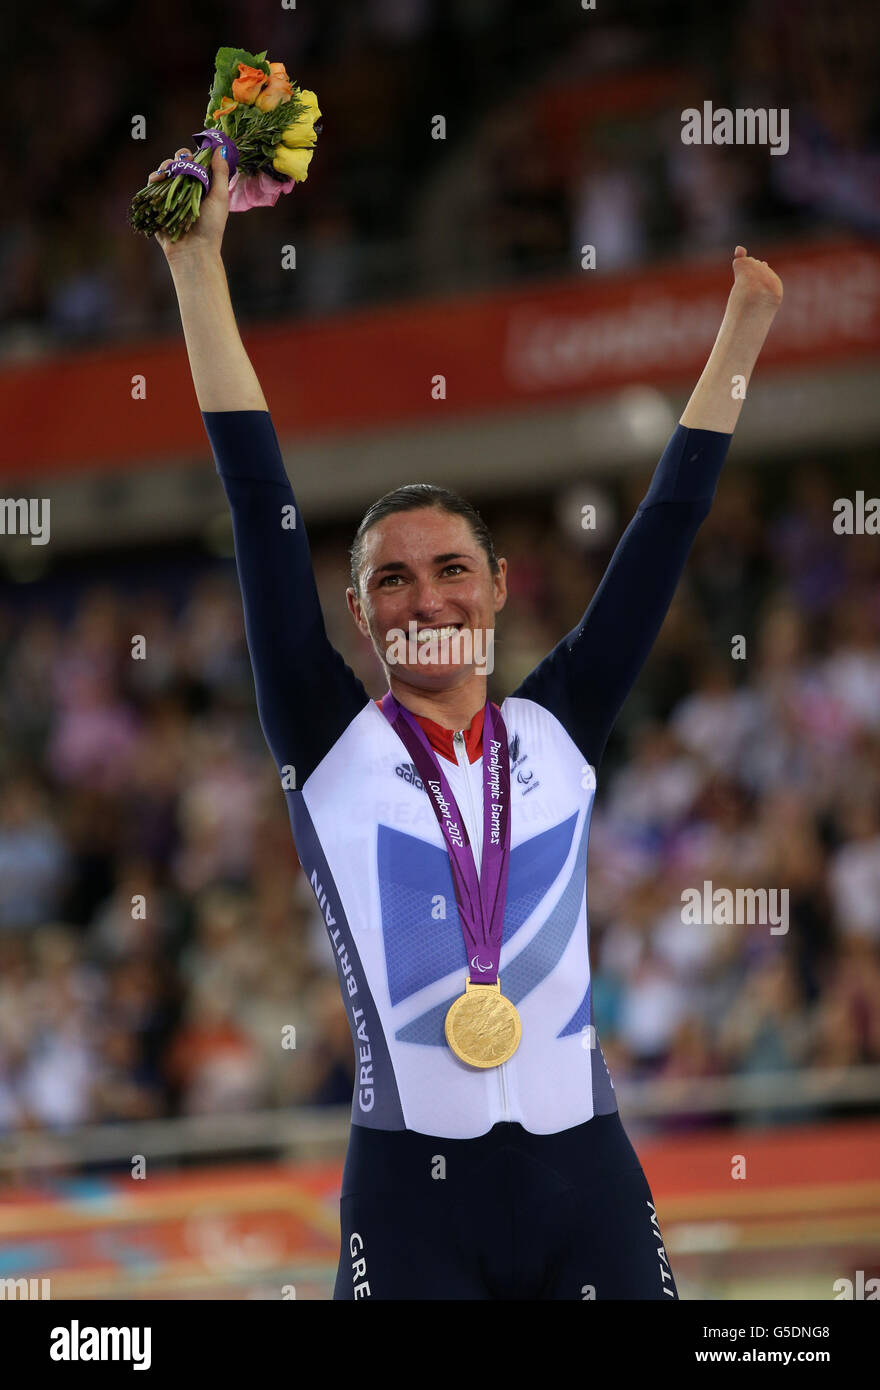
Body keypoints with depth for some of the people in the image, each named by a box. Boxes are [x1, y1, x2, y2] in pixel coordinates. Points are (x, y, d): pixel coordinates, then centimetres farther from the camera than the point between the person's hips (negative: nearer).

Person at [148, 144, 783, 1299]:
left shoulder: (557, 731, 10)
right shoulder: (330, 742, 5)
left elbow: (665, 530, 14)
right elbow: (263, 509, 1)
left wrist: (744, 328, 16)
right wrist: (198, 269, -2)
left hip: (586, 1177, 2)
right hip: (413, 1192, -2)